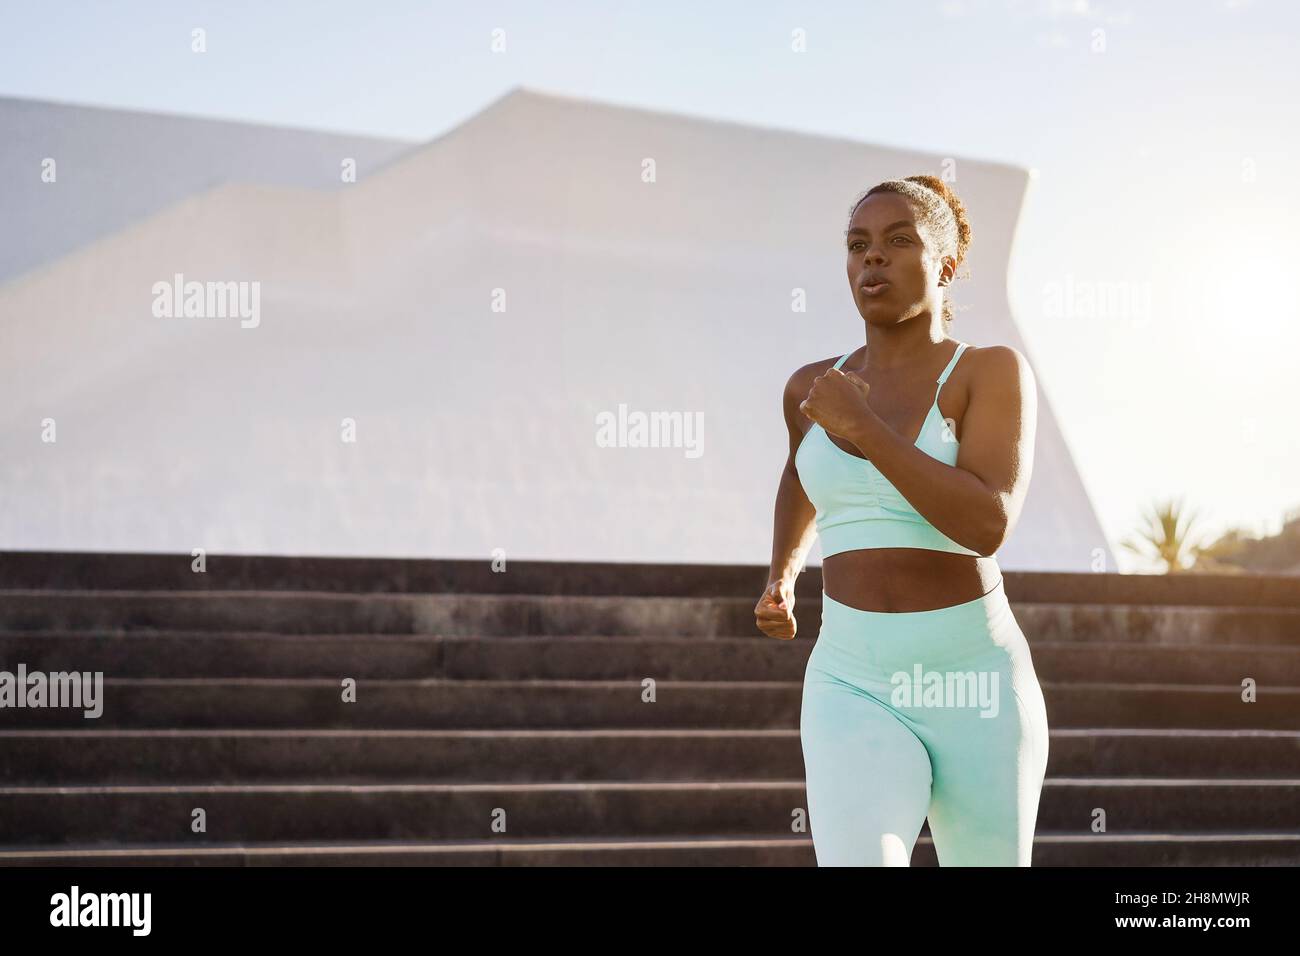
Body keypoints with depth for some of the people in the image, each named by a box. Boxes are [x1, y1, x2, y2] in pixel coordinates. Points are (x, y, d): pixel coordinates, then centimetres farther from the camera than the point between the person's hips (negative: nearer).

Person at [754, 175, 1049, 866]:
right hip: (858, 693, 2)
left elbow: (988, 525, -19)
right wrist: (779, 582, 25)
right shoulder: (814, 388, 10)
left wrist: (865, 430, -21)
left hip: (978, 694, -2)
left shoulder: (994, 371, -4)